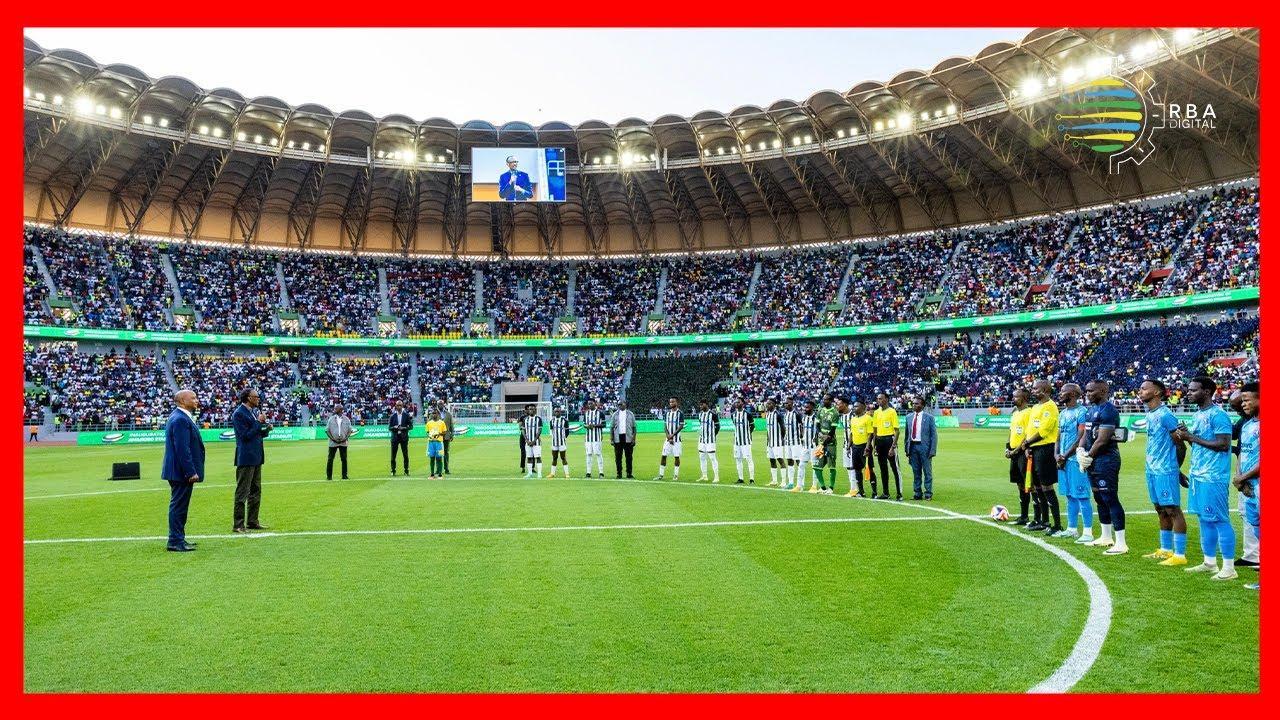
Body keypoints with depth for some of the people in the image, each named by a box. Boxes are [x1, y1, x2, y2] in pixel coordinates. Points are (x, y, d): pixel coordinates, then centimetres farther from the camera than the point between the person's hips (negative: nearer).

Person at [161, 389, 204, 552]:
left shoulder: (181, 416, 13)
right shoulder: (180, 420, -20)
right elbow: (182, 449, -24)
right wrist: (191, 472, -23)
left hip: (180, 471, 11)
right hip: (182, 471, -11)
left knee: (180, 506, 17)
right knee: (179, 506, -4)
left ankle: (178, 538, 26)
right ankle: (175, 542, 3)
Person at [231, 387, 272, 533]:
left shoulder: (255, 411, 12)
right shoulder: (238, 414, -13)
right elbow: (245, 435, -19)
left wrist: (266, 429, -1)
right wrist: (259, 422, -17)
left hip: (256, 457, 9)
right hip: (246, 458, -9)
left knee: (256, 492, 14)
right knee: (242, 493, -3)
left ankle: (252, 521, 23)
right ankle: (238, 525, 2)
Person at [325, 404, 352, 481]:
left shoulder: (346, 419, 6)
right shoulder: (331, 419, 5)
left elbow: (350, 430, 9)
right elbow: (327, 430, 3)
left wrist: (346, 438, -6)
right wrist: (332, 438, -9)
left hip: (343, 442, 1)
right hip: (333, 442, -1)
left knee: (344, 459, 1)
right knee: (330, 459, 0)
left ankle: (344, 476, 8)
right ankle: (329, 476, 6)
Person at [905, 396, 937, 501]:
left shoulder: (929, 418, -4)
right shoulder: (909, 417, 9)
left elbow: (933, 435, -3)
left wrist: (932, 451, -10)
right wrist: (907, 449, 9)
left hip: (924, 446, -4)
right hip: (913, 446, 4)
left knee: (927, 471, 2)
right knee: (916, 472, 9)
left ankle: (928, 494, 9)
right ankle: (917, 493, 16)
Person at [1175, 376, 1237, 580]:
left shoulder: (1218, 415, -14)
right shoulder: (1197, 415, 15)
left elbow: (1223, 444, -19)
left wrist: (1192, 437, -16)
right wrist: (1186, 436, 2)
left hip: (1213, 477, -9)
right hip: (1198, 475, 9)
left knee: (1219, 520, -5)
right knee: (1204, 519, 14)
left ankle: (1229, 568, 2)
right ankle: (1209, 563, 22)